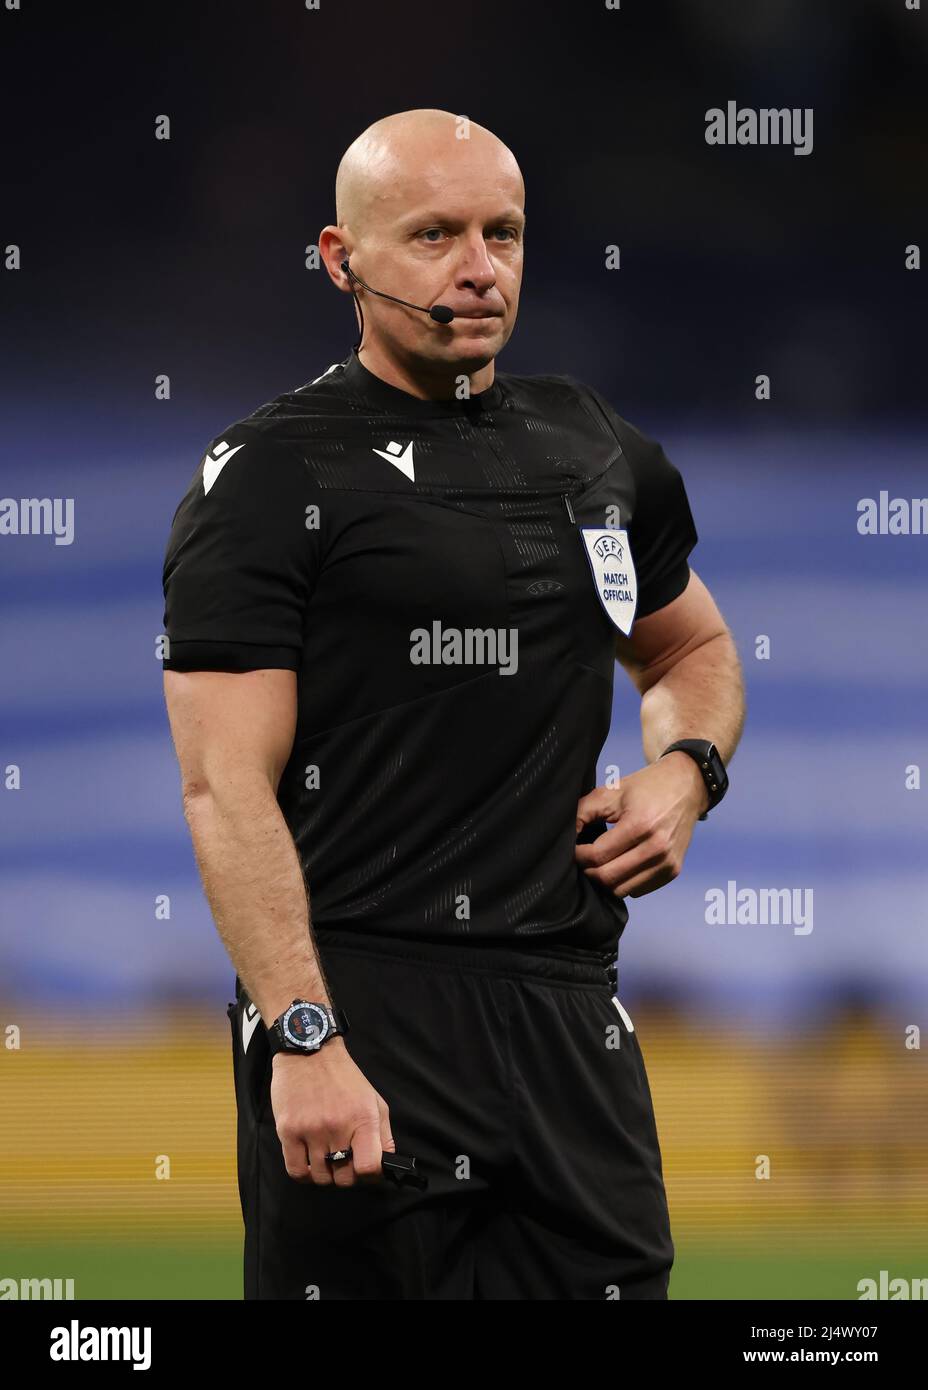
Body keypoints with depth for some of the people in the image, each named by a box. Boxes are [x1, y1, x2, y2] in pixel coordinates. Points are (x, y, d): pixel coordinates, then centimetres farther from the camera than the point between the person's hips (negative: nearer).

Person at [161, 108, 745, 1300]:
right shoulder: (272, 474, -5)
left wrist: (686, 772, 8)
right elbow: (227, 788, -12)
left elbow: (692, 647, 32)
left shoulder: (600, 452, 14)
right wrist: (306, 1043, -22)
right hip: (362, 1015, -5)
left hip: (570, 1020, 6)